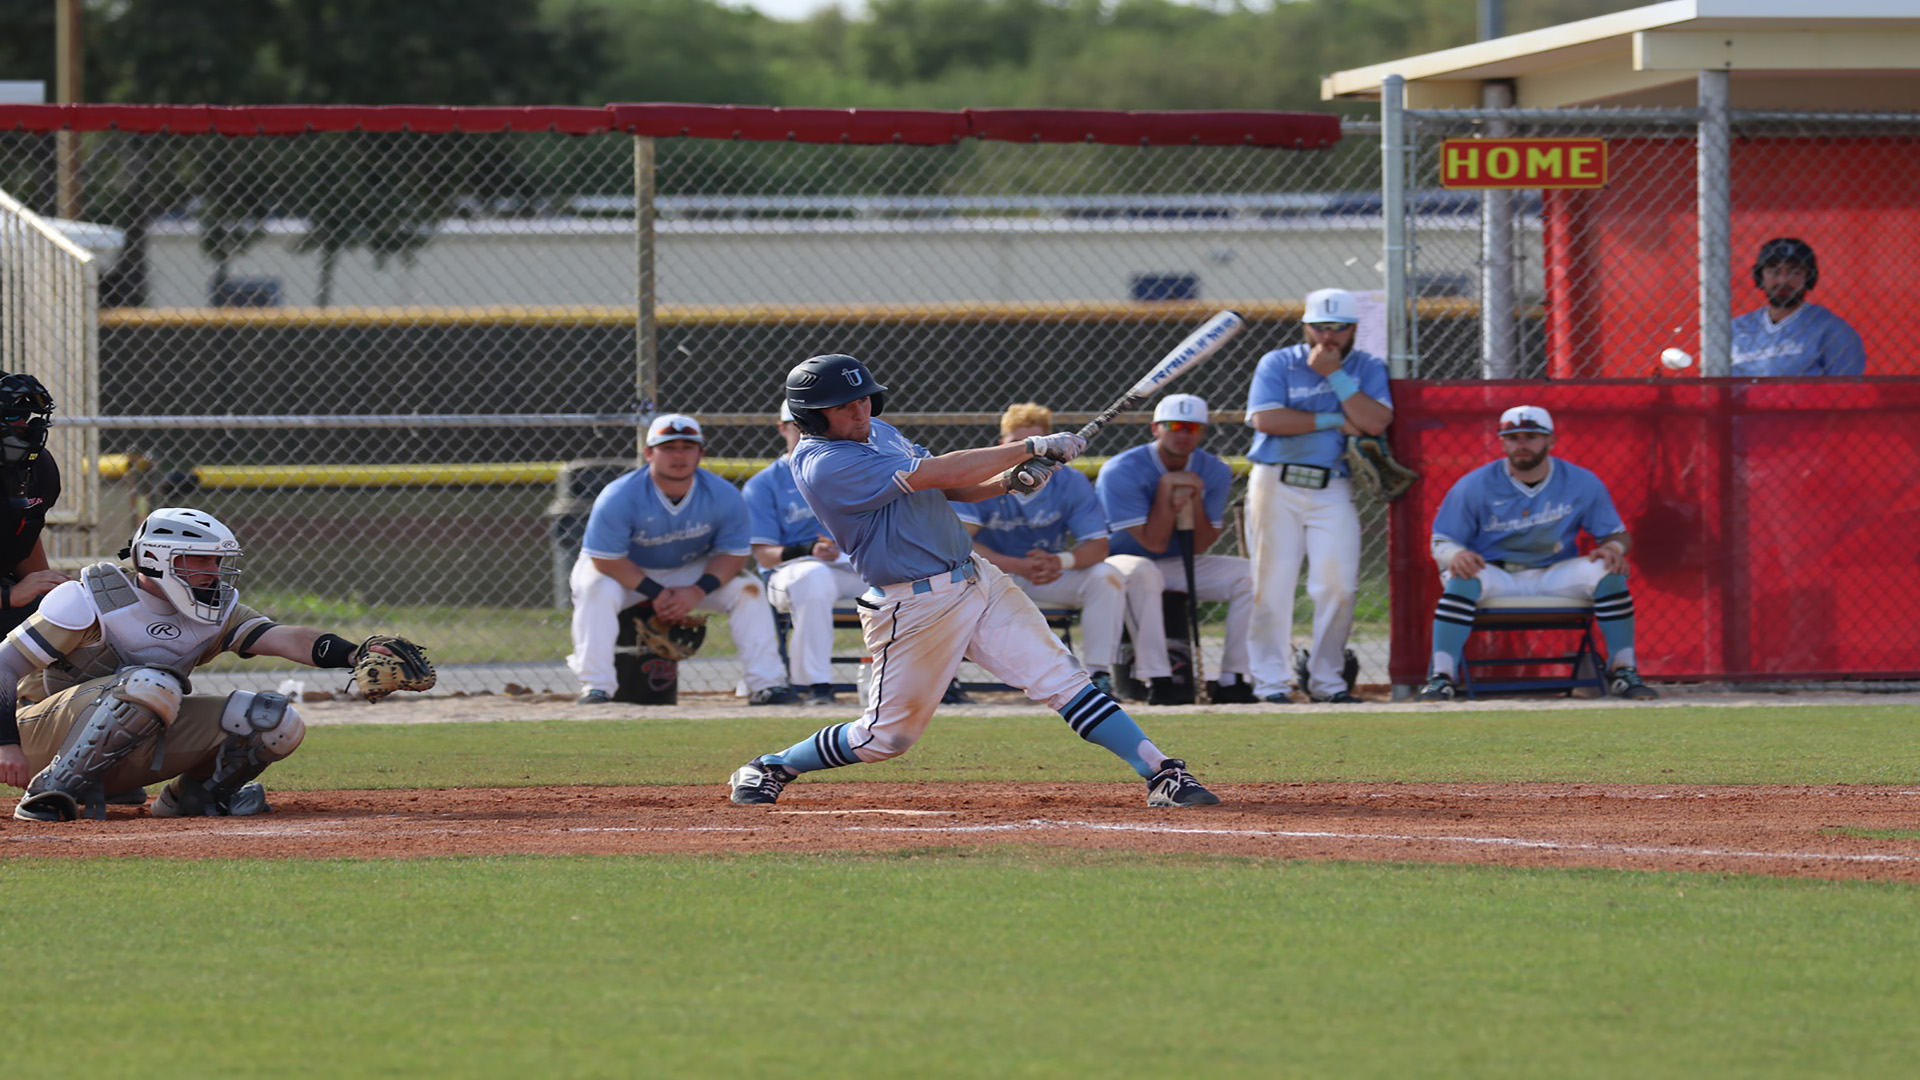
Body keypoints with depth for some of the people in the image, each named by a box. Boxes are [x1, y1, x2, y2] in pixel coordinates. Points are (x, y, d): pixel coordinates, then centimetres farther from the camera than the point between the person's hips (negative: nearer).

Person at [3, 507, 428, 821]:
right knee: (153, 685, -38)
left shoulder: (216, 610, 2)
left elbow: (285, 638, -14)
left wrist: (354, 654, -32)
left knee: (278, 722, -7)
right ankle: (55, 791, -29)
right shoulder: (94, 599, -15)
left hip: (135, 750, 6)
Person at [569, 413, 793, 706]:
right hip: (627, 573, -3)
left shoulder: (724, 496, -18)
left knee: (748, 589, -17)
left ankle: (766, 684, -15)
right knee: (597, 590, -35)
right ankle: (595, 687, -31)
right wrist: (656, 593, -27)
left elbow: (733, 554, -11)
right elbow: (605, 559, -25)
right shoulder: (619, 497, -28)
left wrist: (698, 591, -28)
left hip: (691, 572, 3)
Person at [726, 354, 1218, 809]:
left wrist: (1009, 481, -6)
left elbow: (948, 489, 15)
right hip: (914, 610, -7)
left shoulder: (877, 431, 9)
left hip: (977, 579, 7)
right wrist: (1034, 447, -20)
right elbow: (937, 473, -24)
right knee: (887, 736, 3)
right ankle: (770, 768, 26)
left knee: (1062, 679, -4)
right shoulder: (825, 466, -21)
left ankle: (1160, 773, -7)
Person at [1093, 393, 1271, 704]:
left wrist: (1193, 498, -22)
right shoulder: (1121, 472, -18)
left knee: (1247, 575, -13)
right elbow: (1153, 542, -21)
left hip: (1177, 566, 5)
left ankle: (1233, 680, -15)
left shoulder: (1214, 472, -3)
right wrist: (1167, 486, -24)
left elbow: (1201, 546, -7)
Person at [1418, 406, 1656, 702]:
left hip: (1555, 575, 2)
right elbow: (1441, 543, -3)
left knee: (1608, 570, -24)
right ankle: (1441, 677, -37)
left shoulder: (1582, 483, 0)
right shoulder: (1474, 486, -5)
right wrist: (1456, 554, -29)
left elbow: (1617, 534, 6)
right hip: (1495, 575, -2)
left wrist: (1614, 547, -21)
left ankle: (1622, 670, -15)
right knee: (1462, 578, -35)